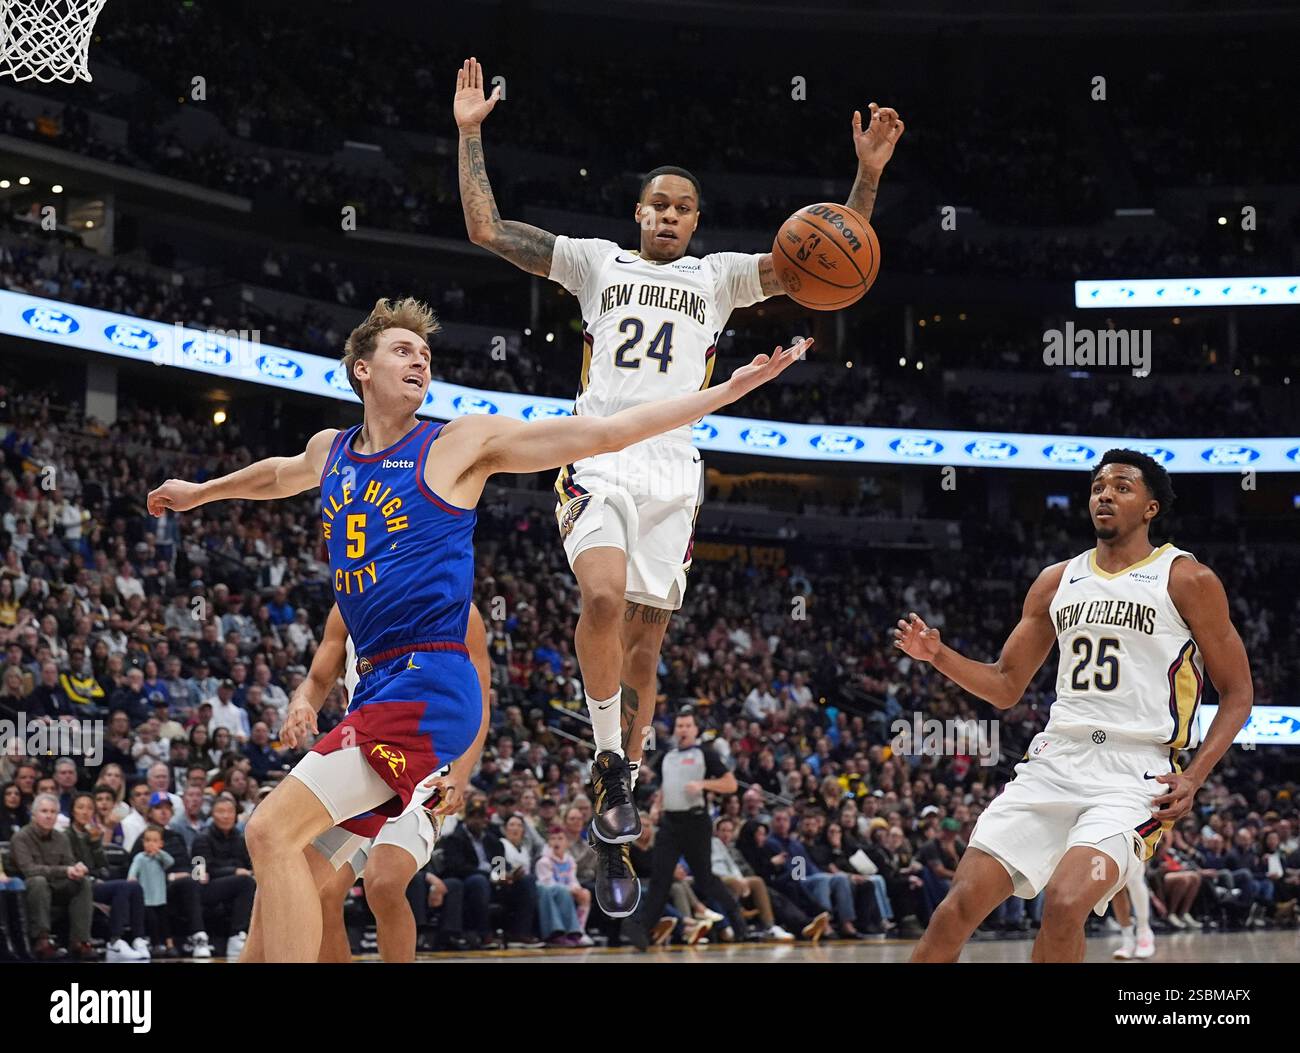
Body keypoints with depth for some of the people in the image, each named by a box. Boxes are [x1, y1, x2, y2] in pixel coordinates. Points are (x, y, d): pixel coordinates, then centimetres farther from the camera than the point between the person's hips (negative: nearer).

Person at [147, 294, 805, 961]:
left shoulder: (464, 442, -2)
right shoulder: (330, 452, 16)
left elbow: (607, 432, -6)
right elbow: (281, 474, 41)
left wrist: (732, 387, -10)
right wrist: (199, 492, 58)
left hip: (425, 686, -7)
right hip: (378, 686, 7)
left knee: (273, 832, -17)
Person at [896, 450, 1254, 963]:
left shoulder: (1187, 581, 0)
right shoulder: (1056, 581, 14)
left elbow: (1237, 693, 2)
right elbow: (1006, 686, 20)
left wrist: (1193, 778, -11)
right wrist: (939, 655, 2)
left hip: (1135, 776, -5)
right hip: (1054, 762, 5)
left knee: (1064, 904, -27)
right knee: (960, 907, -6)